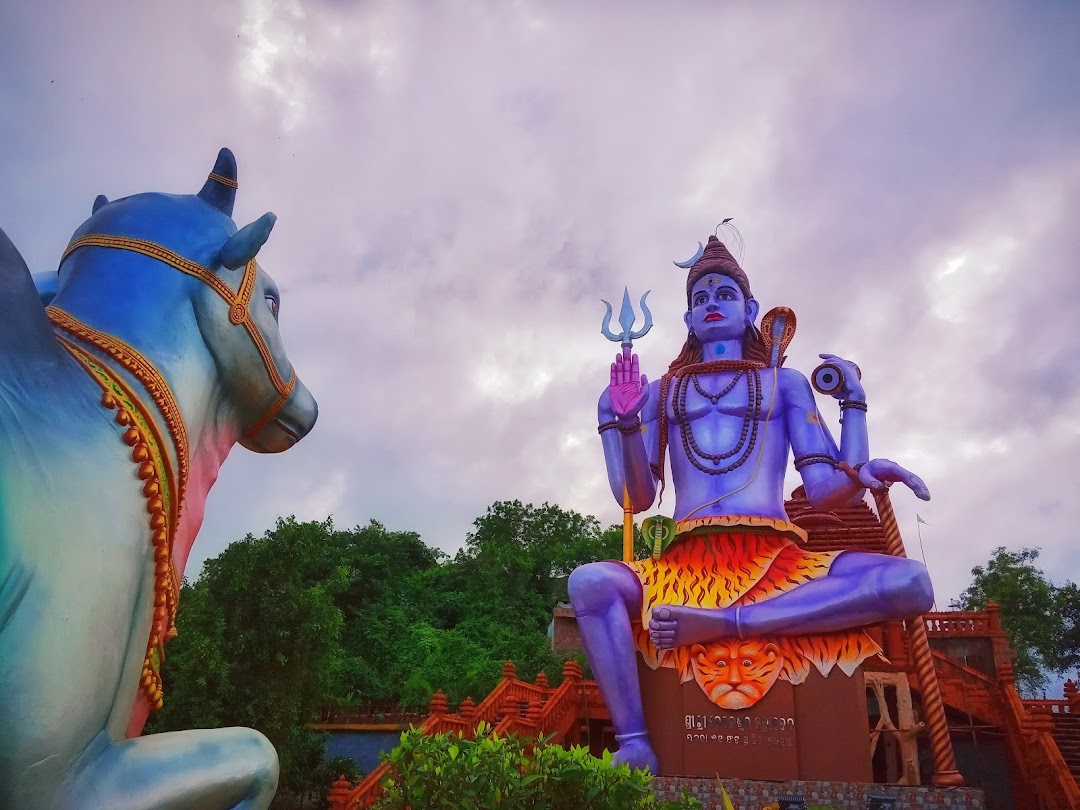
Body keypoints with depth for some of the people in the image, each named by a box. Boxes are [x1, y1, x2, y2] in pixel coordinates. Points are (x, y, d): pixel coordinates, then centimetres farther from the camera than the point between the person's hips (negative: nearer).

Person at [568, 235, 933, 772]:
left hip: (777, 558, 1)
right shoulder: (661, 391, 19)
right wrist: (625, 419, -4)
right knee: (589, 582, -31)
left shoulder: (785, 383, 19)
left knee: (909, 583, -27)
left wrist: (853, 402, 1)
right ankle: (634, 749, -31)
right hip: (688, 561, 0)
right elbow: (637, 498, 9)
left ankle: (719, 621, -29)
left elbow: (824, 491, 8)